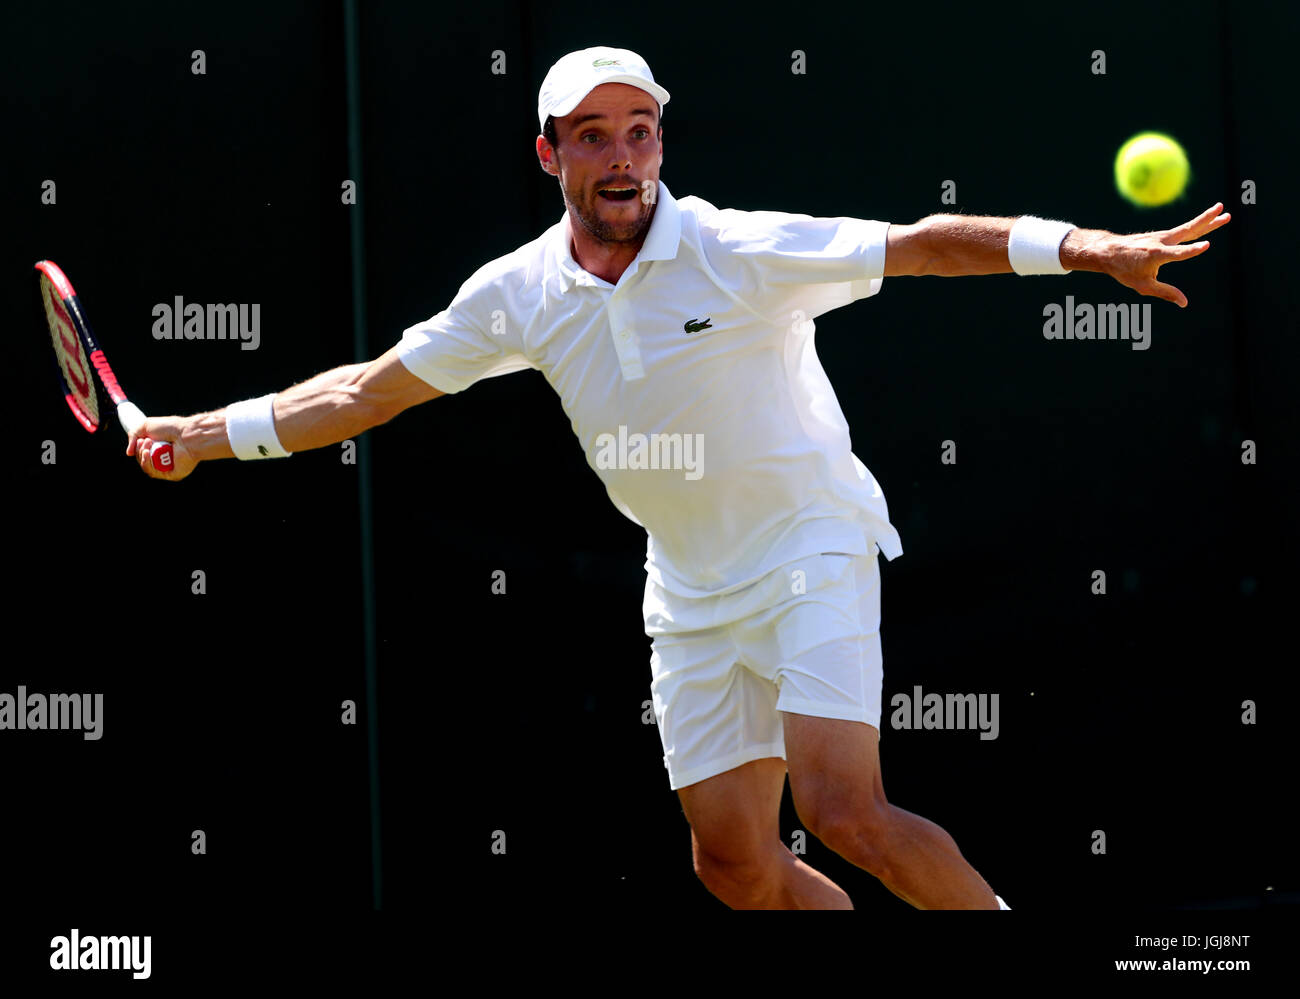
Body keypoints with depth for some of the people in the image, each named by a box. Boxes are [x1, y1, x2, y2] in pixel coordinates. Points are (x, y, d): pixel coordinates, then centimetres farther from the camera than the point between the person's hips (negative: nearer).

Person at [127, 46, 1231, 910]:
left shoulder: (743, 251, -16)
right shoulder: (518, 294, -2)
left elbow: (924, 243, -16)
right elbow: (369, 390, 9)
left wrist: (1092, 247, -26)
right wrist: (212, 434, 9)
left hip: (813, 547, -5)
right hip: (692, 592, 5)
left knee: (841, 808, -22)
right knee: (736, 864, 1)